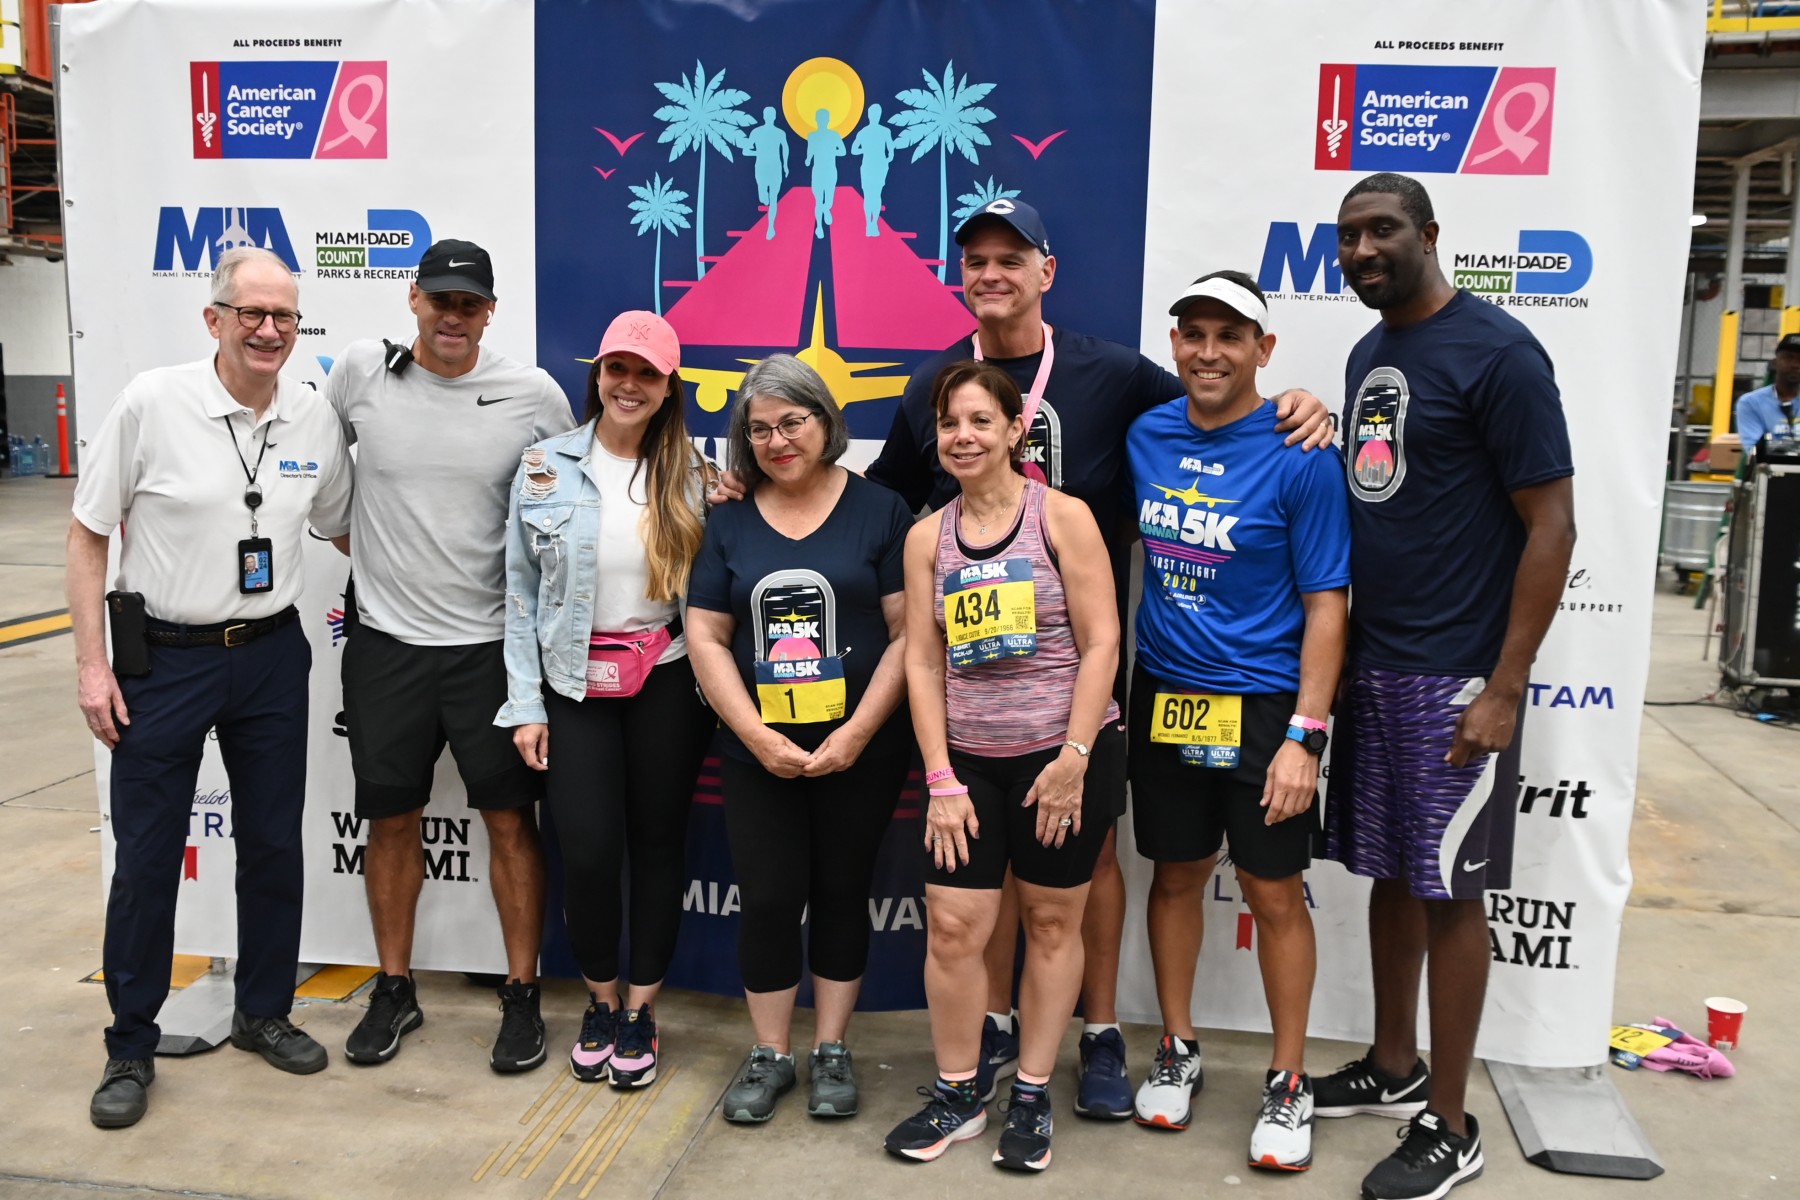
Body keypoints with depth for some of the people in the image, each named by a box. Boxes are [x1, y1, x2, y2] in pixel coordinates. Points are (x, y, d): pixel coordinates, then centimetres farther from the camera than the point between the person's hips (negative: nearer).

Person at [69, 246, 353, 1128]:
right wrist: (91, 664, -8)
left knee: (273, 846, 12)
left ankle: (263, 1013, 31)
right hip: (162, 658, -3)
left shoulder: (315, 418, 0)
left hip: (271, 657, 3)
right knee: (145, 859, 5)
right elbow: (88, 535, -4)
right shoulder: (151, 402, -10)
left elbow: (345, 528, 15)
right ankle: (130, 1048, 22)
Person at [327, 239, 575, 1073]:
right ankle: (394, 990, 29)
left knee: (510, 819, 4)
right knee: (392, 819, 12)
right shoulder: (361, 372, -2)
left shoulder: (534, 394, -5)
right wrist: (354, 542, 8)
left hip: (492, 644, -1)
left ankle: (522, 996, 19)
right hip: (386, 641, 2)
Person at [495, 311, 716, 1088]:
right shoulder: (545, 468, 0)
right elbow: (521, 594, 1)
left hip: (667, 681, 1)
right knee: (586, 850, -2)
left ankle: (641, 1010, 25)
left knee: (658, 842, 7)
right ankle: (600, 1001, 24)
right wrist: (524, 705, -1)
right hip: (576, 682, 0)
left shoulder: (691, 475, 1)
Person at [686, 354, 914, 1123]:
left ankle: (832, 1051, 26)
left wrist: (856, 734, -14)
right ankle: (768, 1055, 22)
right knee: (767, 899, 4)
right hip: (757, 752, 2)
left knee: (841, 892, 10)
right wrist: (758, 736, -9)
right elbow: (705, 638, 2)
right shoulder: (731, 521, 5)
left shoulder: (878, 510, -2)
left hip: (860, 750, -1)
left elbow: (907, 634, -6)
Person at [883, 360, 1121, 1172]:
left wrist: (1073, 759, -14)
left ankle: (1032, 1097, 25)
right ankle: (956, 1095, 21)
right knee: (952, 926, 1)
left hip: (1067, 753, -3)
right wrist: (941, 779, -3)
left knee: (1050, 922, 10)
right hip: (970, 761, 3)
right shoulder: (928, 536, 4)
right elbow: (923, 663, 3)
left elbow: (1100, 644, -9)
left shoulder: (1062, 517, -6)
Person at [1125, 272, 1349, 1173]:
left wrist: (1305, 737, -16)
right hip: (1163, 695, 4)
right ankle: (1177, 1049, 34)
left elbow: (1325, 604, -10)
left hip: (1261, 708, -4)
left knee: (1273, 893, 6)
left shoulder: (1300, 457, -11)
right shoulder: (1143, 437, 2)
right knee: (1177, 874, 15)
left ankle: (1287, 1081, 25)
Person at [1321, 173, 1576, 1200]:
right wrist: (1338, 648, 14)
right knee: (1391, 874, 15)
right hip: (1369, 661, 7)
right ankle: (1393, 1068, 30)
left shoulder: (1497, 352, -11)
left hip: (1455, 676, -7)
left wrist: (1504, 688, -17)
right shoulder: (1367, 355, 13)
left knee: (1449, 892, 1)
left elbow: (1552, 523, -13)